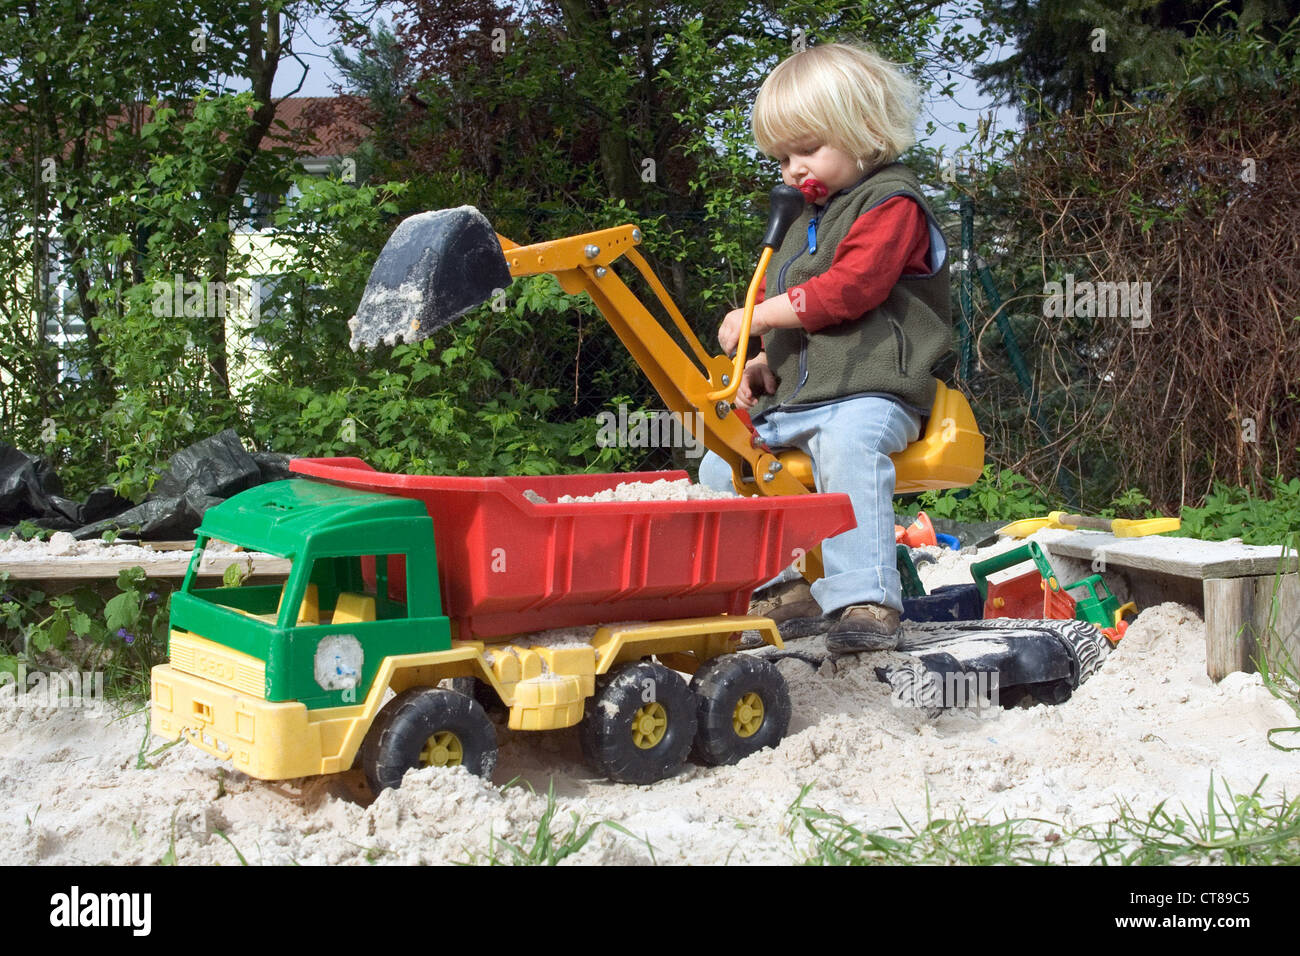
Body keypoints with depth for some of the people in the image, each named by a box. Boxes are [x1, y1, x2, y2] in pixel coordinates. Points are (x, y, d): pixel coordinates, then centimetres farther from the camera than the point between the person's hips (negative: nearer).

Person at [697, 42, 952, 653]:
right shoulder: (804, 226, 25)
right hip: (791, 398, 9)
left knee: (848, 448, -38)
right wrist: (761, 364, 12)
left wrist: (760, 315, -13)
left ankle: (864, 600, -40)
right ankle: (784, 590, 2)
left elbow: (850, 289, -18)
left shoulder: (891, 203, -2)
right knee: (719, 467, 0)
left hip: (866, 393, -9)